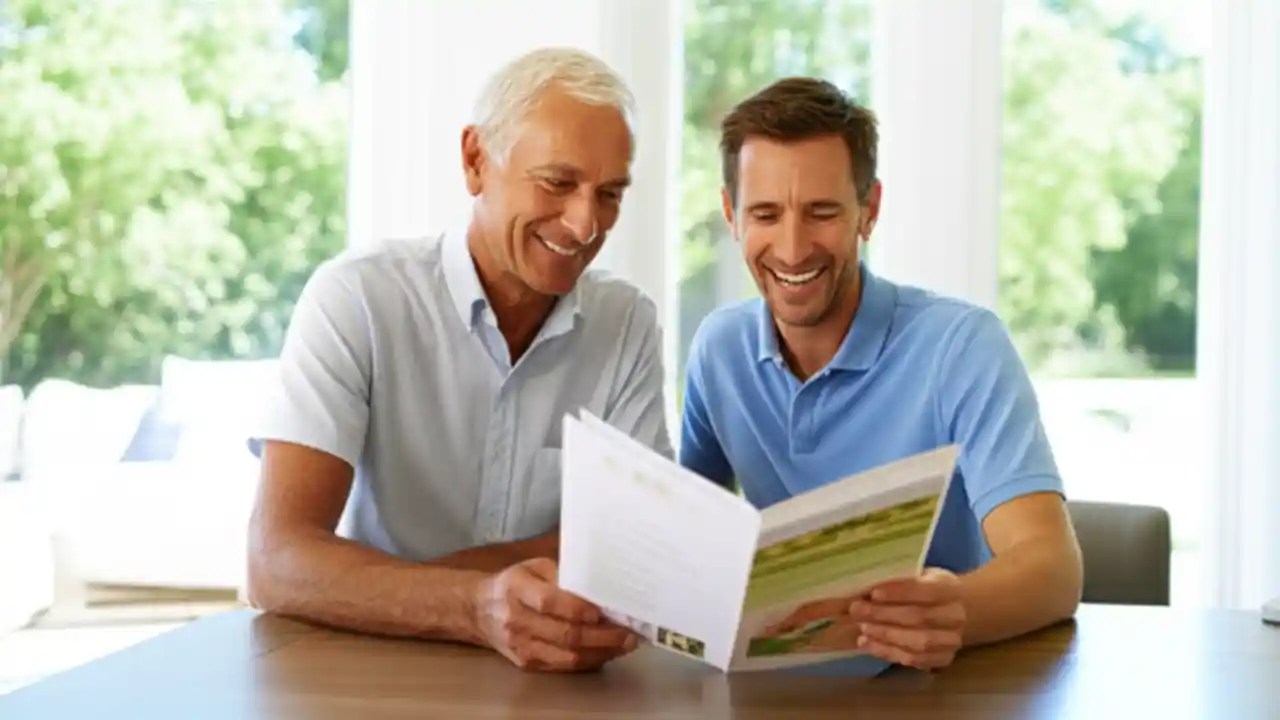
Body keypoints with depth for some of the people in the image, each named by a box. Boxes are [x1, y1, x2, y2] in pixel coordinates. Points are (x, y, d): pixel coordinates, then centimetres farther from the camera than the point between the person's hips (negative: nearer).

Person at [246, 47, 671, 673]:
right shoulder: (355, 299, -11)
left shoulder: (630, 324, 0)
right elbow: (277, 564, -20)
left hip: (548, 677, 2)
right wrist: (478, 607, -37)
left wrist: (395, 582, -16)